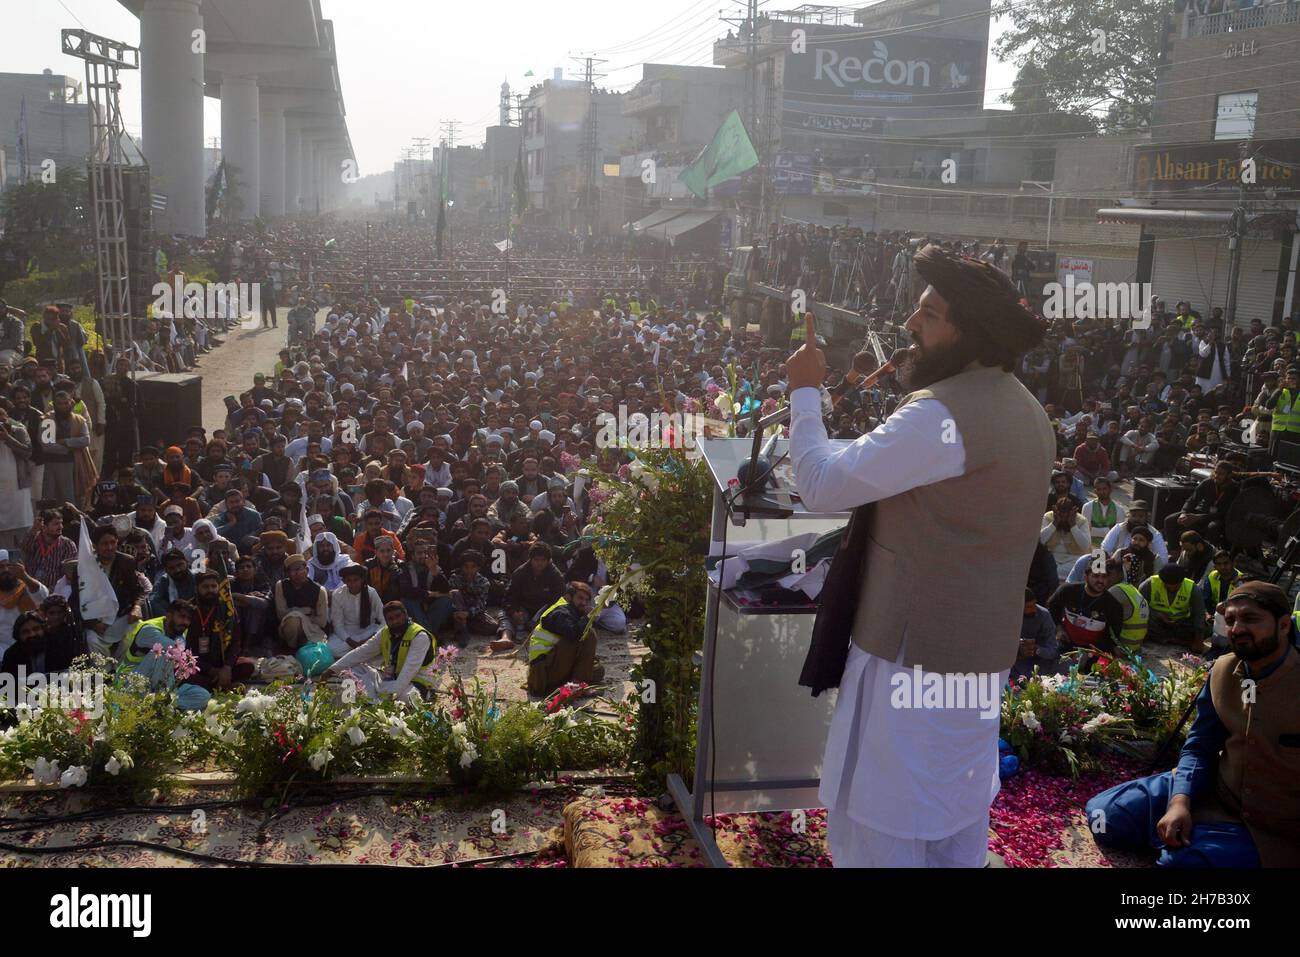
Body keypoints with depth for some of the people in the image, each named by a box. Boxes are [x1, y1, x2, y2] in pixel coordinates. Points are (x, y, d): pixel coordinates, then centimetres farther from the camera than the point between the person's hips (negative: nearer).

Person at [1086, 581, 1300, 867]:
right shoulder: (1223, 670, -1)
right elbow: (1198, 748, 3)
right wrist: (1180, 801, -15)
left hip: (1271, 830, -6)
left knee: (1181, 858, -30)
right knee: (1103, 814, 0)